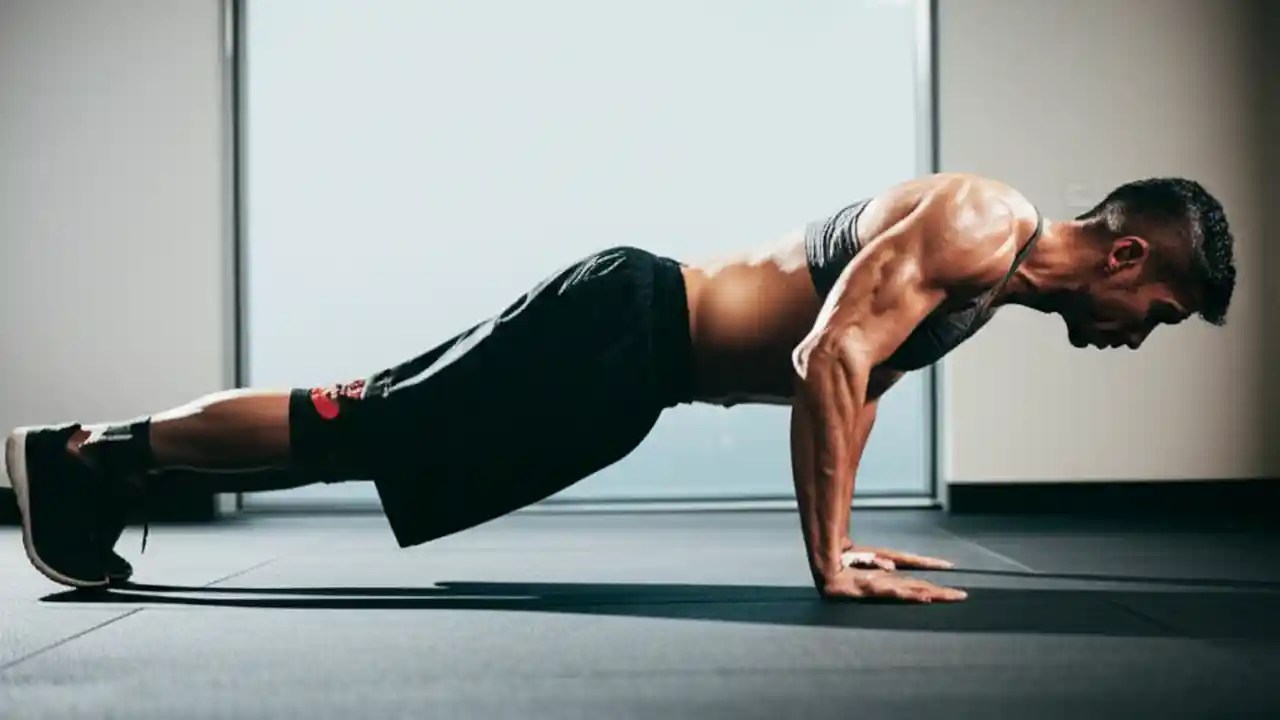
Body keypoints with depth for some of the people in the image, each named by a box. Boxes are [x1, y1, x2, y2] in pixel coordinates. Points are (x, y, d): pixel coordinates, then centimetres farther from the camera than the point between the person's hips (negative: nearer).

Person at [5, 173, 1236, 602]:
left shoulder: (983, 268, 15)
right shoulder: (978, 224, -16)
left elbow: (860, 375, 26)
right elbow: (827, 362, -28)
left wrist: (839, 534, 23)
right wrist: (829, 567, -25)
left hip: (630, 338, 9)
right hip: (620, 329, -9)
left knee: (367, 432, 13)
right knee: (354, 434, -6)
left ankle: (109, 457, 22)